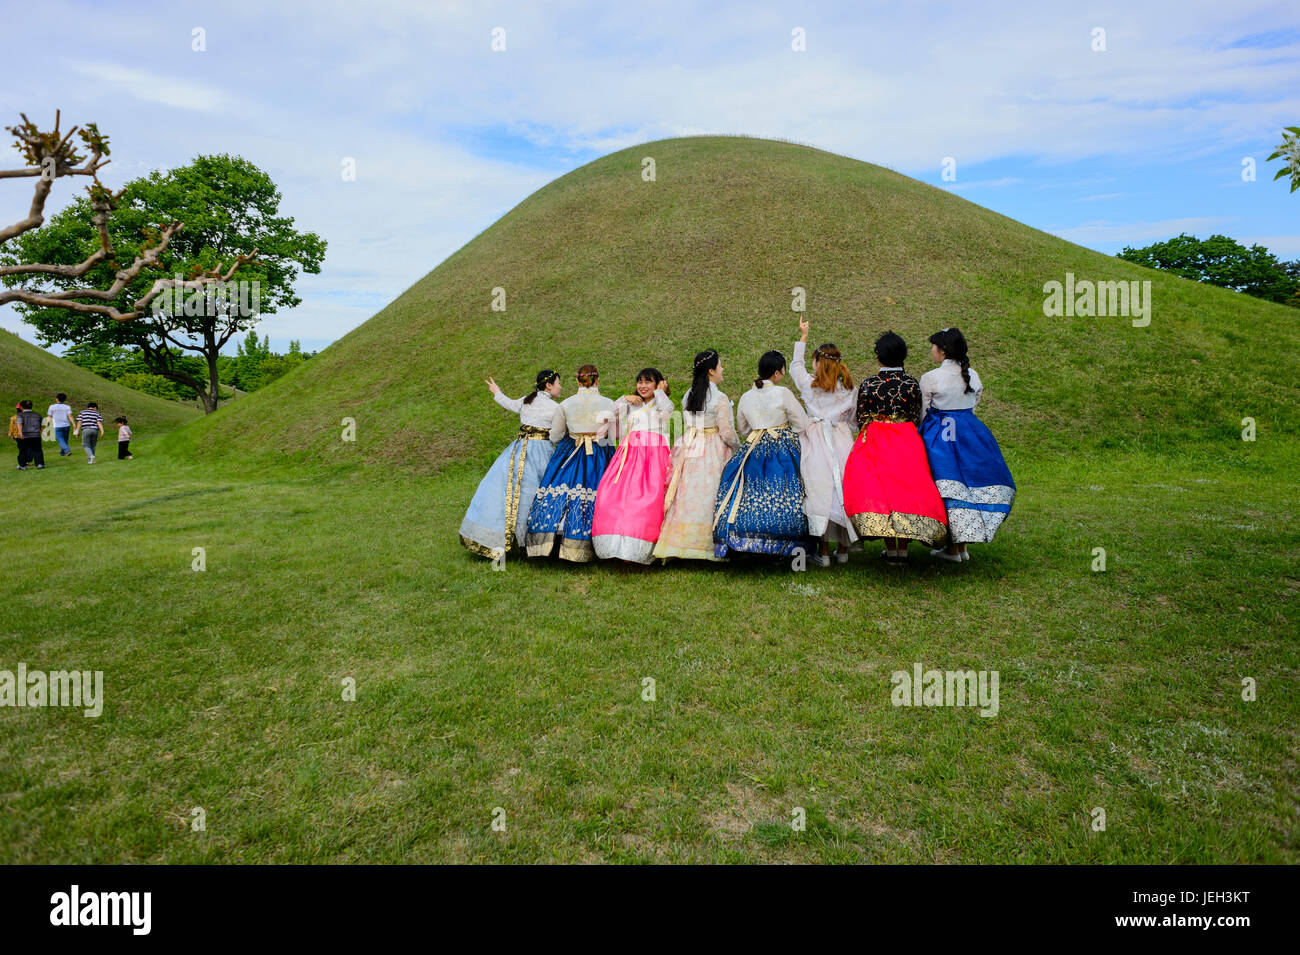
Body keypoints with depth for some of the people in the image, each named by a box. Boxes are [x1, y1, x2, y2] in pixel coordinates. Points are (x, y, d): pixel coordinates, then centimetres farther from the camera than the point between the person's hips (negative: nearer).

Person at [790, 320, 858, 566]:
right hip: (842, 442, 2)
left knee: (820, 492, 0)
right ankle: (843, 550, 16)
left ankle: (823, 552, 3)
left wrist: (803, 336, 30)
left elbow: (795, 365, 20)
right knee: (842, 491, 8)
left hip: (816, 441, -2)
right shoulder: (848, 389, 3)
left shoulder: (809, 383, 0)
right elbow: (852, 419, 10)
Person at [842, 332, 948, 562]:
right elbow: (917, 418, 5)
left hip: (875, 442, -1)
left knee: (880, 489, 4)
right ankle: (903, 548, 10)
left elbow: (861, 420, 0)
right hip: (908, 440, 1)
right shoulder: (913, 384, -1)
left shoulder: (868, 384, -5)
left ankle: (890, 549, 5)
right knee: (907, 487, 7)